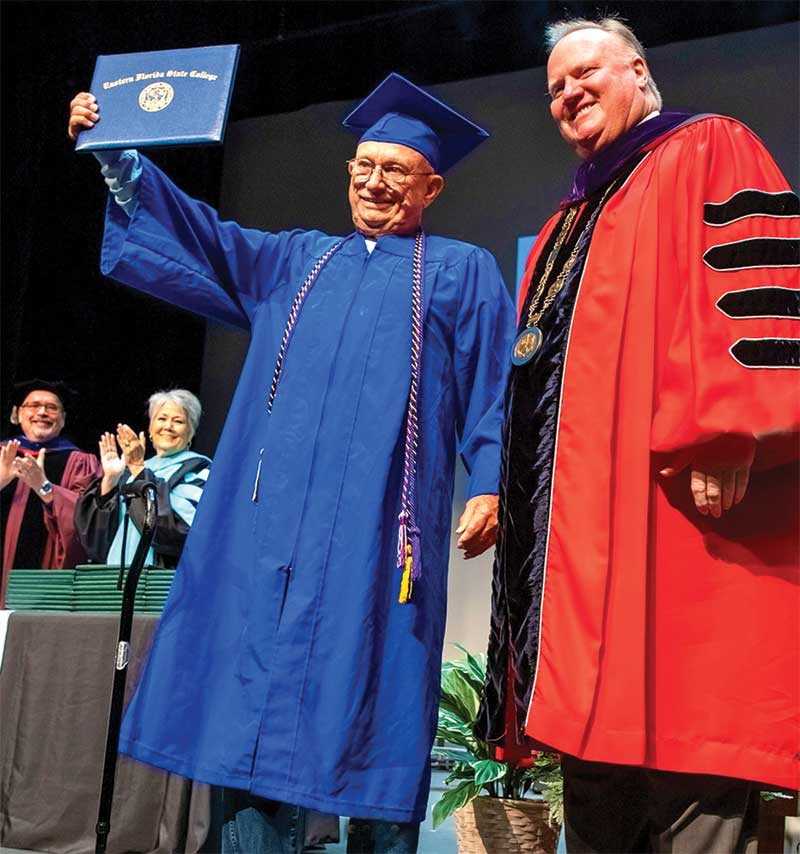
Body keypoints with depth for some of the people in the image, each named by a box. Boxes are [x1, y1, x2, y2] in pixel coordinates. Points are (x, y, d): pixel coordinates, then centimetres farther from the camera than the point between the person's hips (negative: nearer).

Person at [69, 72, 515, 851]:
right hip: (277, 516, 4)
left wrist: (491, 484, -10)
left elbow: (495, 387, 5)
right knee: (256, 689, -1)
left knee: (373, 696, -4)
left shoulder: (461, 273, 14)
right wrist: (116, 155, 12)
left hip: (379, 522, -3)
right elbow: (199, 235, 21)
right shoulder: (294, 261, 25)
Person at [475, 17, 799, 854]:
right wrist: (506, 490, 19)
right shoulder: (565, 226, 29)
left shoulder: (707, 151, 6)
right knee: (604, 718, 8)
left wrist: (724, 431, -23)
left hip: (675, 499, -8)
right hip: (585, 514, 8)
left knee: (683, 714, -11)